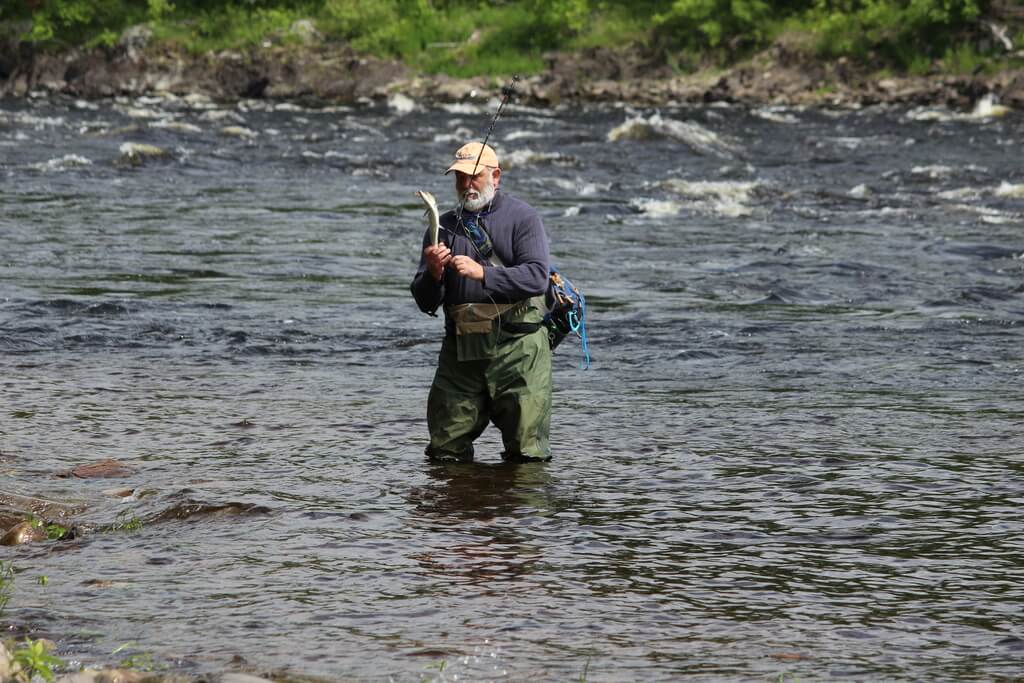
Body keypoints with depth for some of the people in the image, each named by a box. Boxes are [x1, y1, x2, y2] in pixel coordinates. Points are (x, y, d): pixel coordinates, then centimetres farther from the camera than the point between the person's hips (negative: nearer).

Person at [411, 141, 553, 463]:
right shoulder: (445, 227, 14)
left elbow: (536, 277, -13)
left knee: (527, 454, -4)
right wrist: (433, 274, -13)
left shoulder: (522, 217, 3)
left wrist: (483, 273, -24)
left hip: (516, 346, -4)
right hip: (460, 349, 4)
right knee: (445, 453, 5)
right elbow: (426, 304, 9)